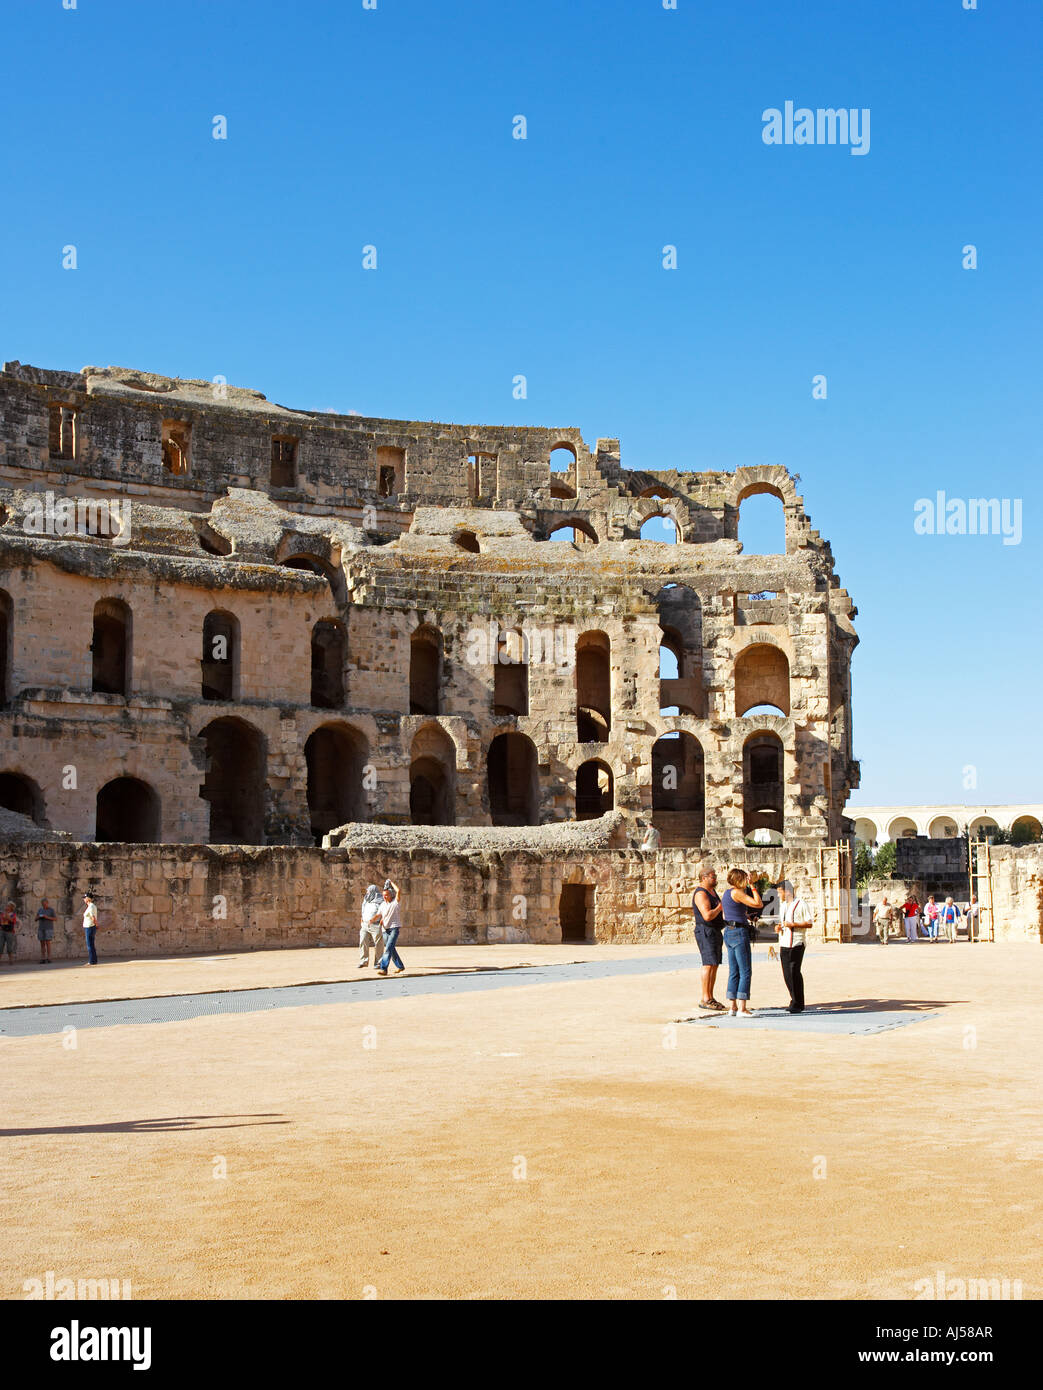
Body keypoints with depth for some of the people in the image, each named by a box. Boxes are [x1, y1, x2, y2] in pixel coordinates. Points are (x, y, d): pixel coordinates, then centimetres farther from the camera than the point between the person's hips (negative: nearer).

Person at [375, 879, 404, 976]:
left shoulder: (396, 901, -7)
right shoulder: (383, 904, 9)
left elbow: (398, 891, -23)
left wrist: (391, 882, -10)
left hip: (395, 928, -7)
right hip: (386, 929, 7)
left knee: (388, 948, -19)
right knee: (391, 949, 14)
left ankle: (384, 968, -26)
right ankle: (400, 966, 30)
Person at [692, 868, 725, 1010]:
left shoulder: (712, 891, 17)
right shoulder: (701, 894, -14)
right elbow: (707, 915, -25)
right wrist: (720, 907, -11)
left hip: (716, 932, 10)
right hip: (706, 933, -10)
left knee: (715, 965, 7)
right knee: (709, 964, -15)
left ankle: (710, 998, 10)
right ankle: (705, 1000, -16)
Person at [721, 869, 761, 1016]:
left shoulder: (725, 893, 13)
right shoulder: (737, 892, -14)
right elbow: (759, 905, -15)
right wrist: (752, 886, -10)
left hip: (728, 933, 9)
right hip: (739, 933, -9)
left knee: (734, 973, 11)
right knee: (746, 972, -6)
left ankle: (732, 1008, 11)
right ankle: (742, 1009, -9)